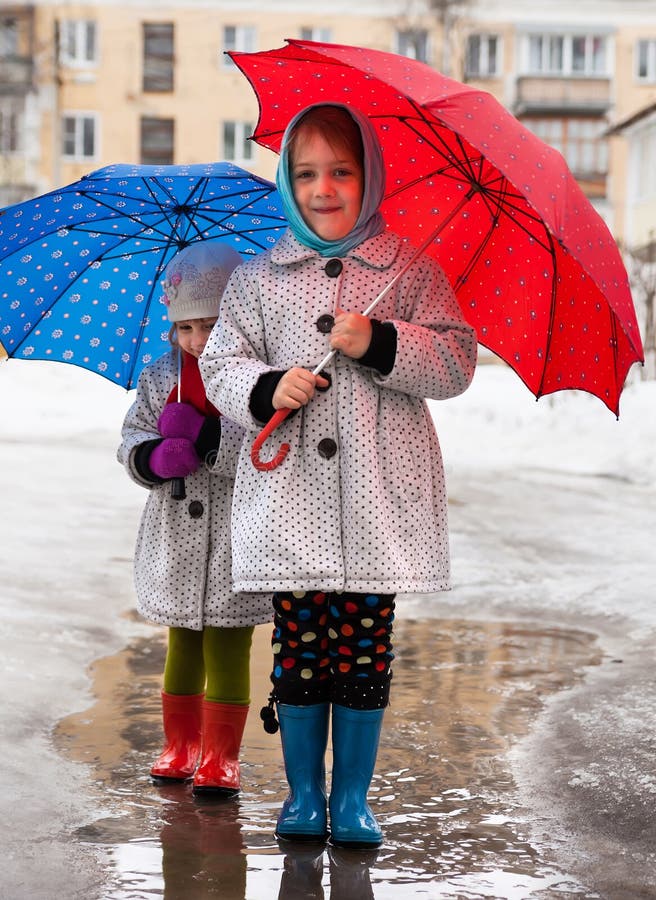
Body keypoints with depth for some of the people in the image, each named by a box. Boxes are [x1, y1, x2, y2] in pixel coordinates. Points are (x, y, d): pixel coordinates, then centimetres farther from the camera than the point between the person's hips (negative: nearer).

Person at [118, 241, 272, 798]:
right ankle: (180, 748, 29)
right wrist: (157, 458, -18)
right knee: (183, 646, 16)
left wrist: (204, 434, -24)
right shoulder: (160, 377, 6)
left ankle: (221, 758, 12)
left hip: (239, 540, -4)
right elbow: (131, 444, 4)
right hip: (176, 540, 4)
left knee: (228, 648, 1)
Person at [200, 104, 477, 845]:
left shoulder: (409, 270, 5)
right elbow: (220, 361, 8)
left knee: (365, 646, 3)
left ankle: (352, 797, 16)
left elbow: (457, 361, 0)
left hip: (378, 500, -1)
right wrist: (266, 388, -12)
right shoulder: (260, 276, 8)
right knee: (299, 645, 4)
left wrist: (379, 344, -15)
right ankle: (303, 792, 19)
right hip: (291, 495, 1)